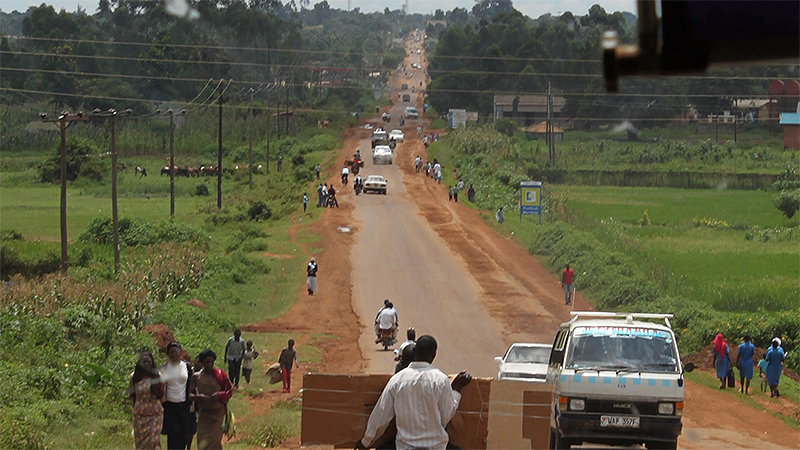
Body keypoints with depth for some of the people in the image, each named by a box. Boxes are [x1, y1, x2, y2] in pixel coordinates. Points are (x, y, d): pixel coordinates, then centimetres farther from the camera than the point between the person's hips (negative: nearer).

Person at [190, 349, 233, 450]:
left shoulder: (220, 374, -2)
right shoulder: (196, 377, 1)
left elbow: (230, 390, 2)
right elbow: (190, 394, 1)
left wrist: (219, 395, -17)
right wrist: (198, 396, -21)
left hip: (218, 412, -2)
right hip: (204, 412, 2)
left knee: (215, 441, -8)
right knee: (202, 441, 1)